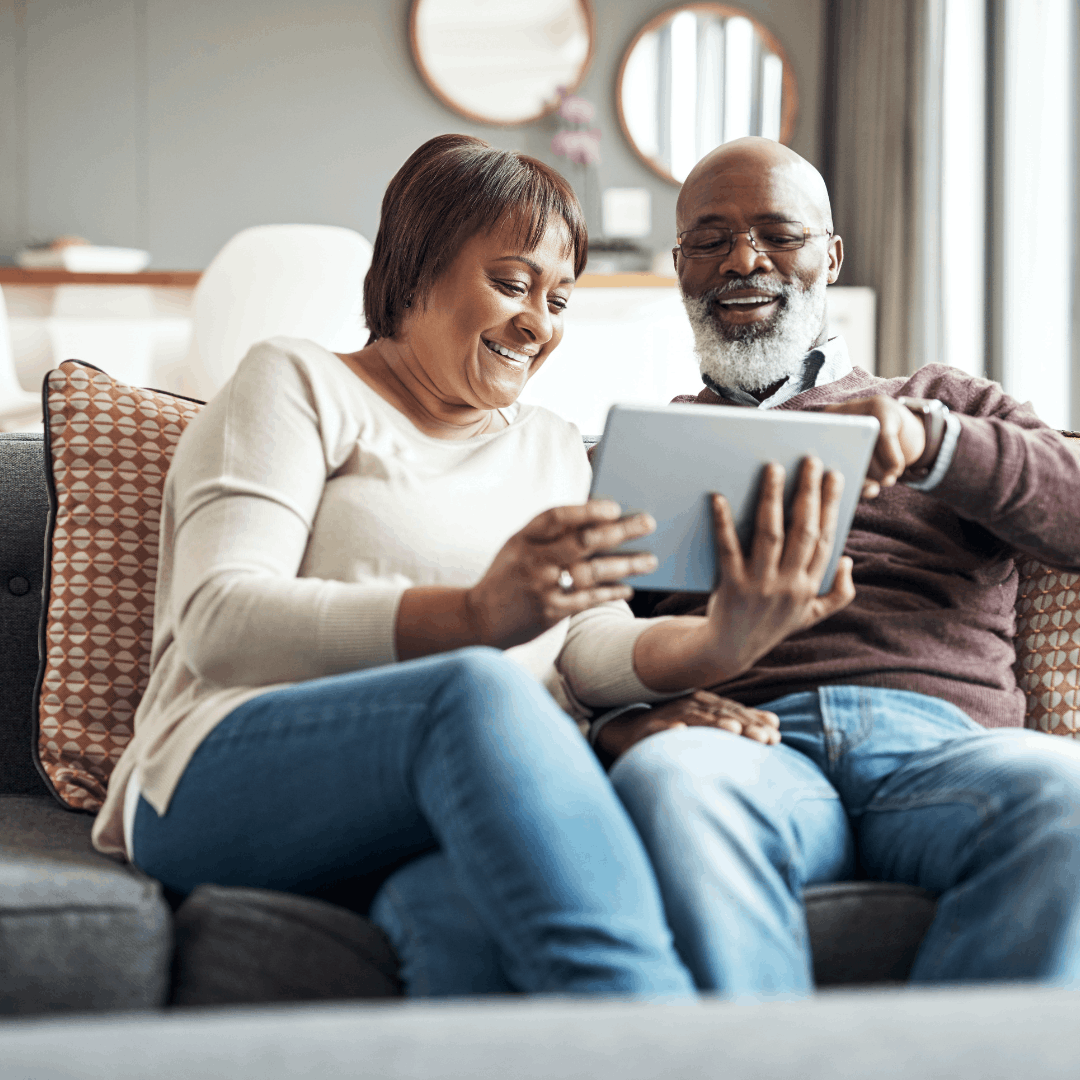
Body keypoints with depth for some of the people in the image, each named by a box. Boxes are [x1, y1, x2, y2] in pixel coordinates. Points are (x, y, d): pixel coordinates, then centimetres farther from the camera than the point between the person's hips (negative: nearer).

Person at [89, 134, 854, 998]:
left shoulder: (555, 451, 30)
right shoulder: (298, 385, 11)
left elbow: (594, 650, 13)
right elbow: (216, 620, -6)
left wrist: (719, 640, -12)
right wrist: (474, 616, -22)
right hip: (233, 780, -4)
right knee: (480, 689, -38)